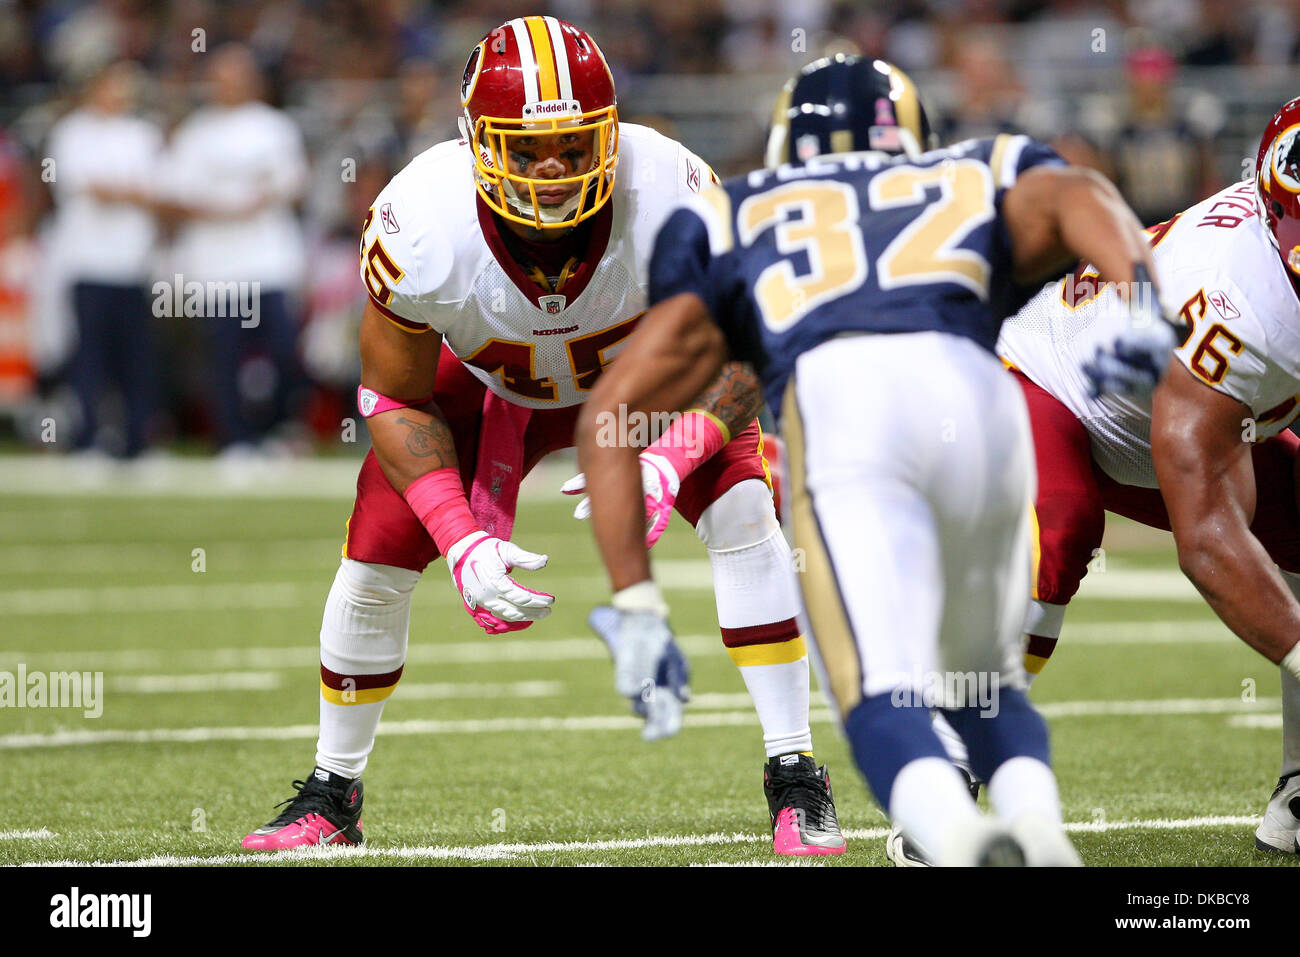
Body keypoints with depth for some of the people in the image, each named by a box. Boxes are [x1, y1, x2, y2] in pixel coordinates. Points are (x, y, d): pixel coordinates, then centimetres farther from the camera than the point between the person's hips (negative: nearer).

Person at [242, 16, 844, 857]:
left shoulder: (672, 199, -38)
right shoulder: (421, 228, -36)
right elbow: (397, 400, -19)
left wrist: (672, 460, -42)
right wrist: (462, 542, -31)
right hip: (490, 385, 1)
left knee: (745, 515, -22)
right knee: (377, 555, -8)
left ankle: (795, 781, -12)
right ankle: (333, 795, 16)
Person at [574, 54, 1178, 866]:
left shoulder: (730, 225, 35)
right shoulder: (980, 181, 36)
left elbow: (612, 411, 24)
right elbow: (1072, 196, 10)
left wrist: (636, 608, 21)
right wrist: (1142, 306, -9)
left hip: (833, 404, -2)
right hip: (976, 398, 2)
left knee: (885, 699, -12)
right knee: (988, 688, 22)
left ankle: (959, 839, -44)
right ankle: (1037, 825, -8)